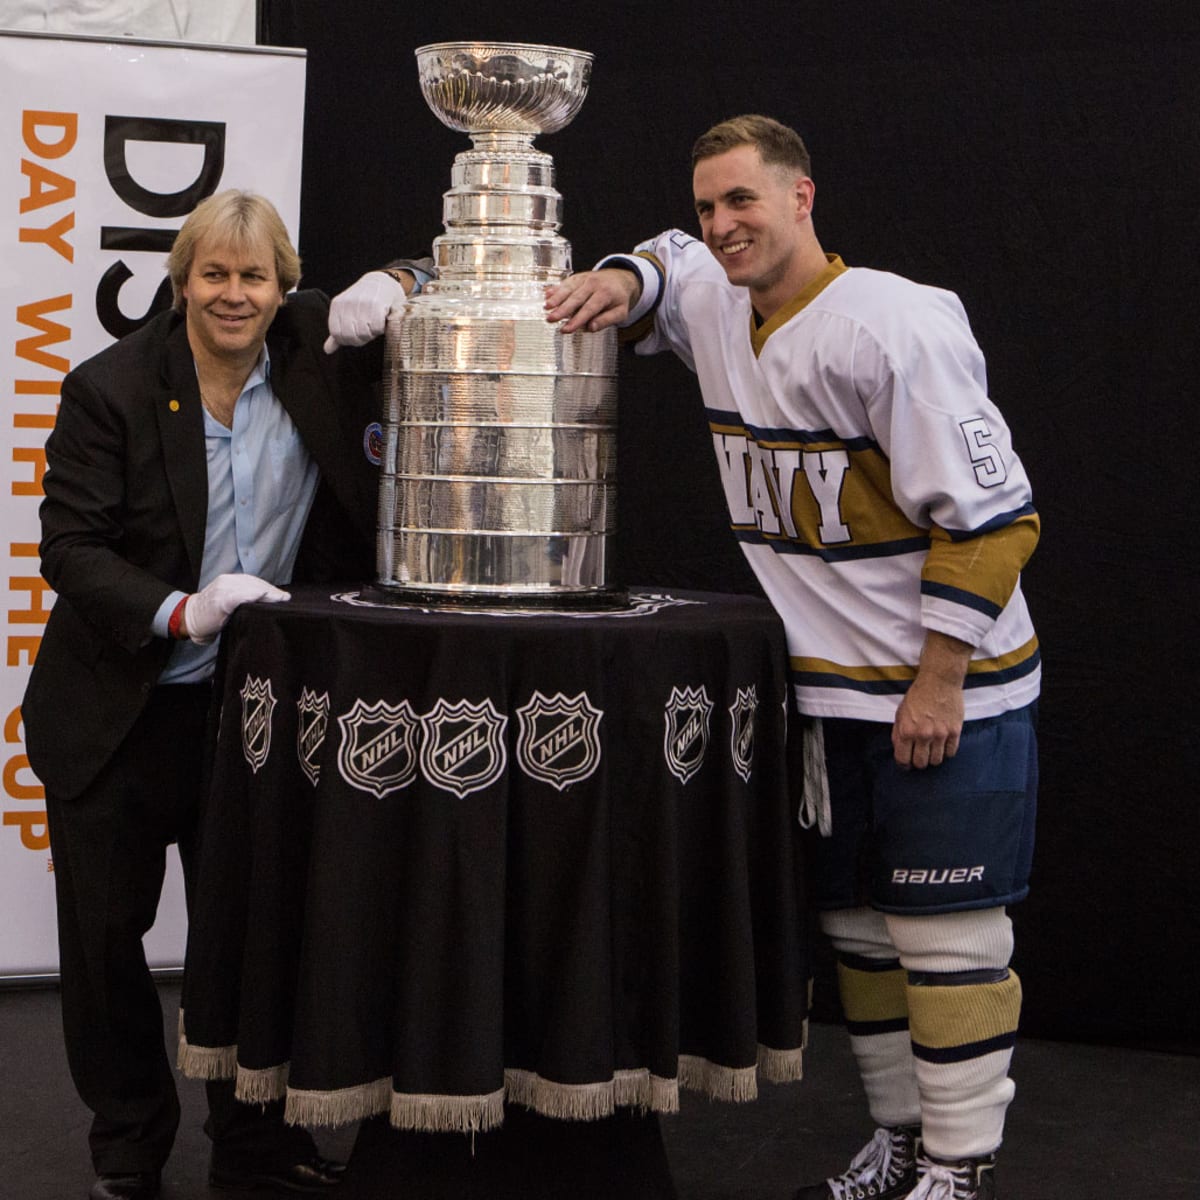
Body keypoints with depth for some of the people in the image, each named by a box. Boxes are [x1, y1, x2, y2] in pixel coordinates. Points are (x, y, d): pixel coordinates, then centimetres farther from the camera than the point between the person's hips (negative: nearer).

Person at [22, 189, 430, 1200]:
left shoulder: (313, 350, -3)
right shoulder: (110, 389, -11)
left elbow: (402, 293, 8)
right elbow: (70, 548, -14)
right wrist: (181, 612, -29)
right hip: (117, 713, -2)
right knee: (105, 933, 7)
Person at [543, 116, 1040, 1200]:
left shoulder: (896, 326, -20)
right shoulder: (718, 308, 4)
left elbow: (990, 514, -20)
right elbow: (670, 266, 30)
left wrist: (939, 679, -19)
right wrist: (619, 281, 5)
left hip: (952, 685, -8)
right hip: (830, 688, 8)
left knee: (947, 930, -3)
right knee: (857, 924, 15)